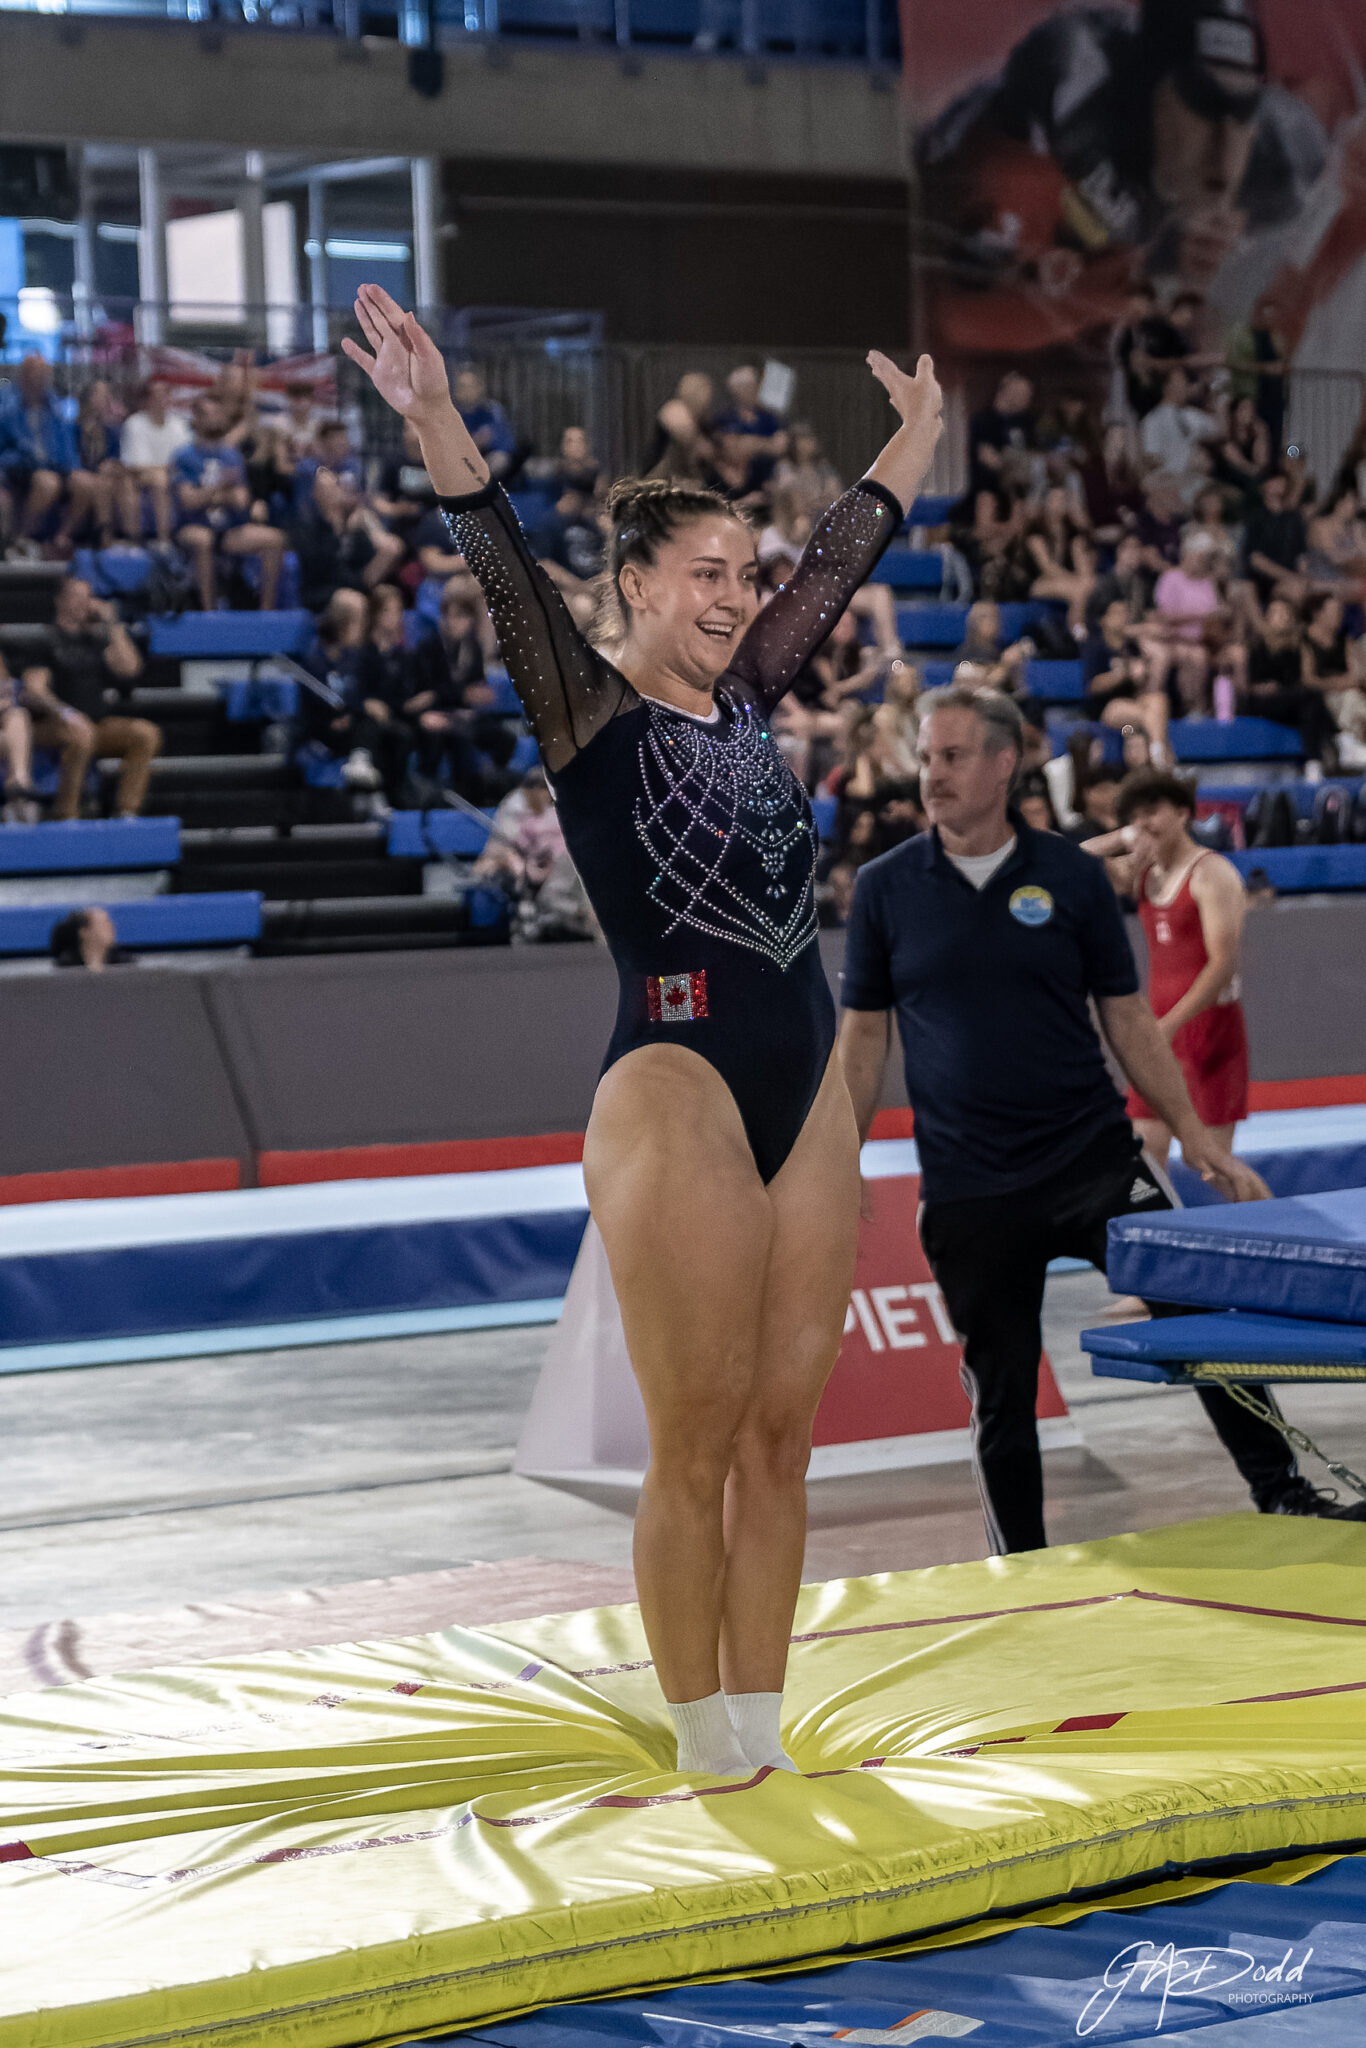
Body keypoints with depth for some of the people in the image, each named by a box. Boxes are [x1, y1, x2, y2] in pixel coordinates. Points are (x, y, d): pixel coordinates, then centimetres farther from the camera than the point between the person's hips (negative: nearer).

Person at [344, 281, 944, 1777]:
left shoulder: (745, 701, 14)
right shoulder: (593, 718, -4)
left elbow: (838, 563, 27)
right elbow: (511, 584, -20)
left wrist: (916, 433, 37)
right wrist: (439, 429, -34)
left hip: (808, 1095, 7)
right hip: (676, 1093, -7)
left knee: (779, 1435, 9)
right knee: (697, 1450, -2)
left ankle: (761, 1746, 16)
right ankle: (709, 1765, 6)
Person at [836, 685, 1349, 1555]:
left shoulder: (1073, 876, 1)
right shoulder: (887, 888, 2)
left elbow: (1129, 1020, 6)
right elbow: (863, 1036, 6)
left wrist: (1199, 1141, 2)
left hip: (1095, 1157, 0)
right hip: (967, 1185, 0)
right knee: (1001, 1393, 6)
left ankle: (1284, 1497, 4)